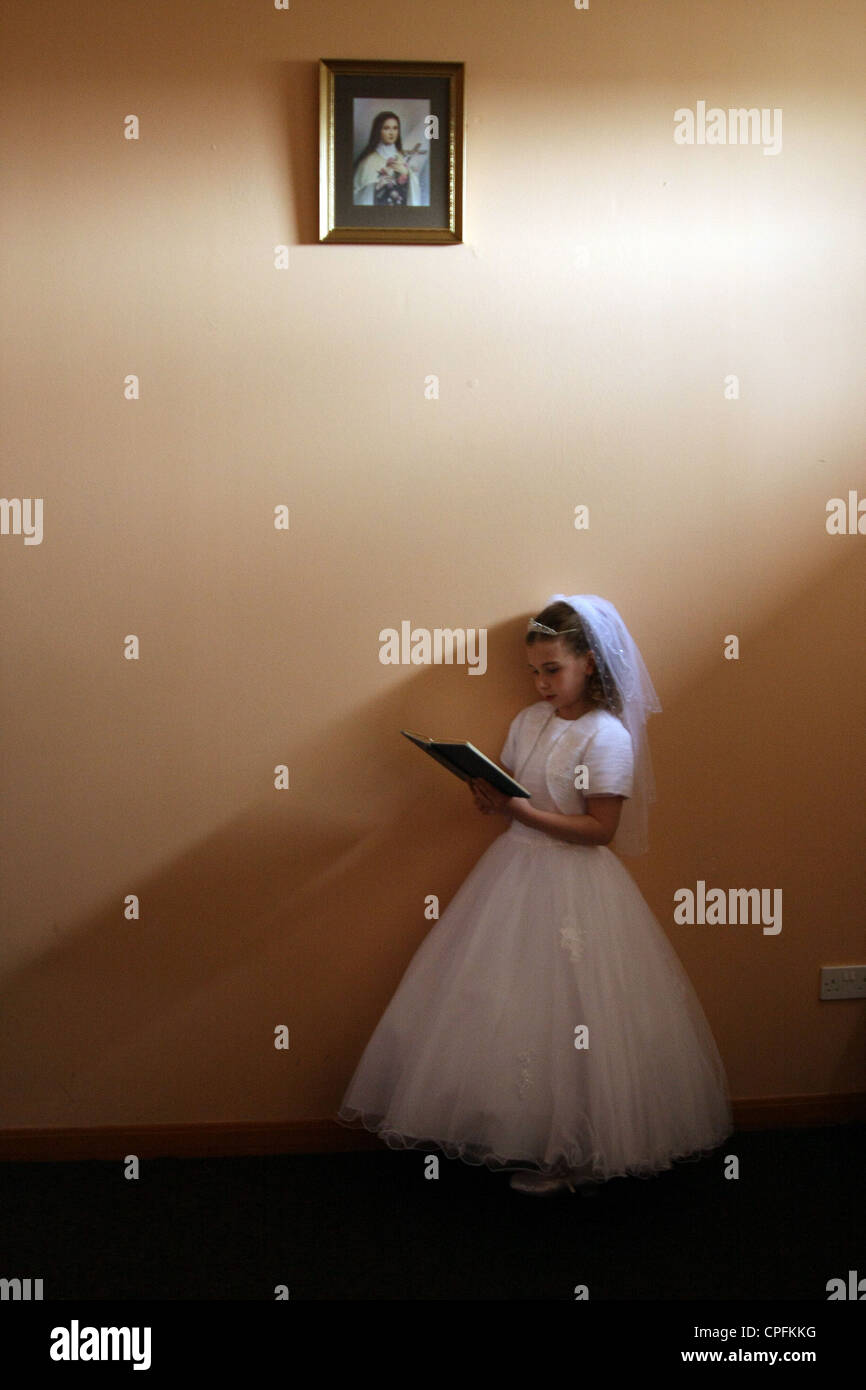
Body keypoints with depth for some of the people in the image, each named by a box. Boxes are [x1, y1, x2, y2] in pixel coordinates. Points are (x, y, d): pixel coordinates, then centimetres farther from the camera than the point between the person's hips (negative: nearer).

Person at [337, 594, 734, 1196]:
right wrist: (488, 794, -11)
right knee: (498, 1003, 9)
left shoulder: (607, 735, -14)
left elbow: (600, 828, -17)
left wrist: (517, 810, -23)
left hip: (573, 885, -7)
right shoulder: (529, 721, 7)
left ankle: (572, 1151, 16)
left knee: (562, 1016, 0)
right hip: (515, 870, 7)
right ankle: (511, 1129, 25)